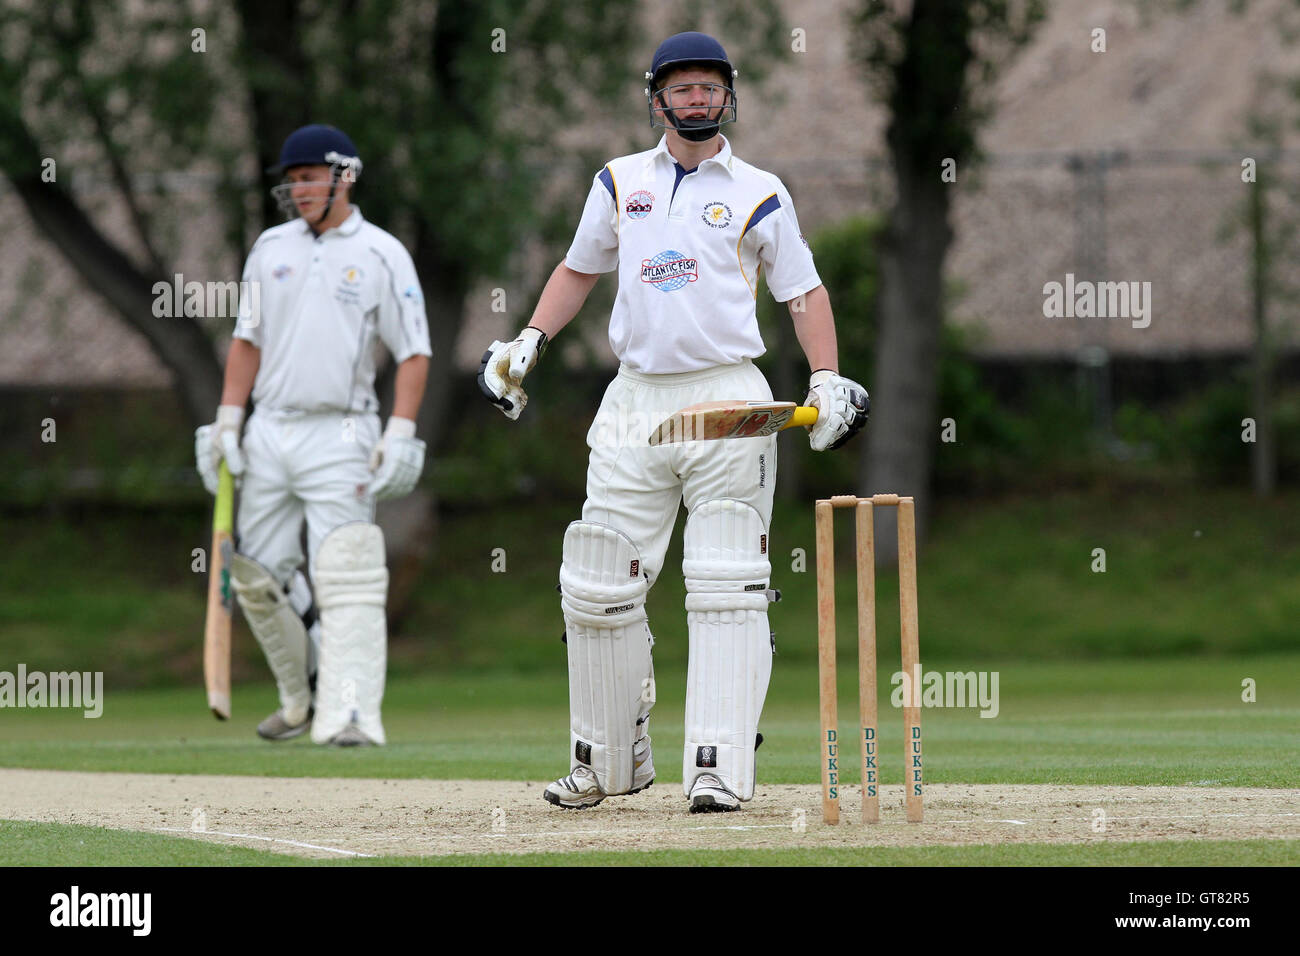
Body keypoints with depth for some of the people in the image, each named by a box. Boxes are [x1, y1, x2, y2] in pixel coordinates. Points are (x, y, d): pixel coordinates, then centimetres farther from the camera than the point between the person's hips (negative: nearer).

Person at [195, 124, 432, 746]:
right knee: (257, 577, 6)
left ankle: (349, 713, -20)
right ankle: (303, 696, 23)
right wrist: (226, 422, 6)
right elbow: (247, 340, 15)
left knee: (346, 578, -14)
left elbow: (414, 353, -3)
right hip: (269, 433, 5)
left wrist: (400, 434, -14)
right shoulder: (271, 248, 12)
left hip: (339, 437, -5)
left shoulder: (381, 255, -1)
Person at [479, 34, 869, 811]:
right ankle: (611, 761, 14)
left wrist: (827, 381, -8)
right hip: (635, 400, 3)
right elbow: (579, 269, 25)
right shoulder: (619, 184, 14)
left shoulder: (759, 194, 6)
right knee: (598, 589, 1)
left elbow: (806, 292, 6)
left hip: (728, 399, -3)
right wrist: (530, 341, 11)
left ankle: (721, 769, -13)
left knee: (727, 589, -10)